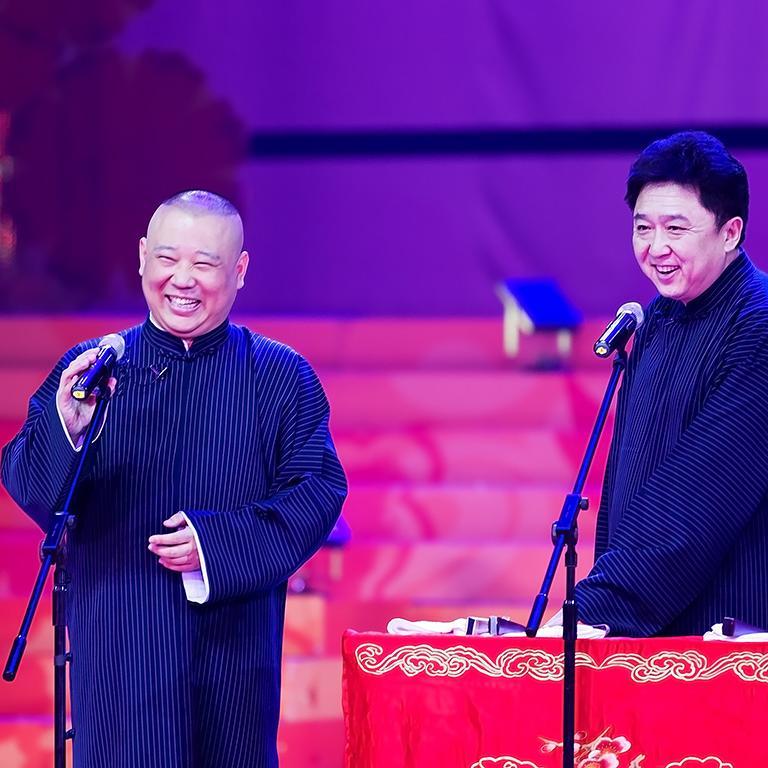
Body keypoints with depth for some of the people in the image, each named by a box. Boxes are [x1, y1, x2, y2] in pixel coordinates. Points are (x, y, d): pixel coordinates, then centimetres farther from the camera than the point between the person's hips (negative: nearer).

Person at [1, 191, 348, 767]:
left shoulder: (281, 378, 3)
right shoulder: (89, 369, 5)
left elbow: (318, 491, -3)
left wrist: (219, 539, -17)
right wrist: (63, 429, -22)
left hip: (234, 650, 0)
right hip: (114, 646, 0)